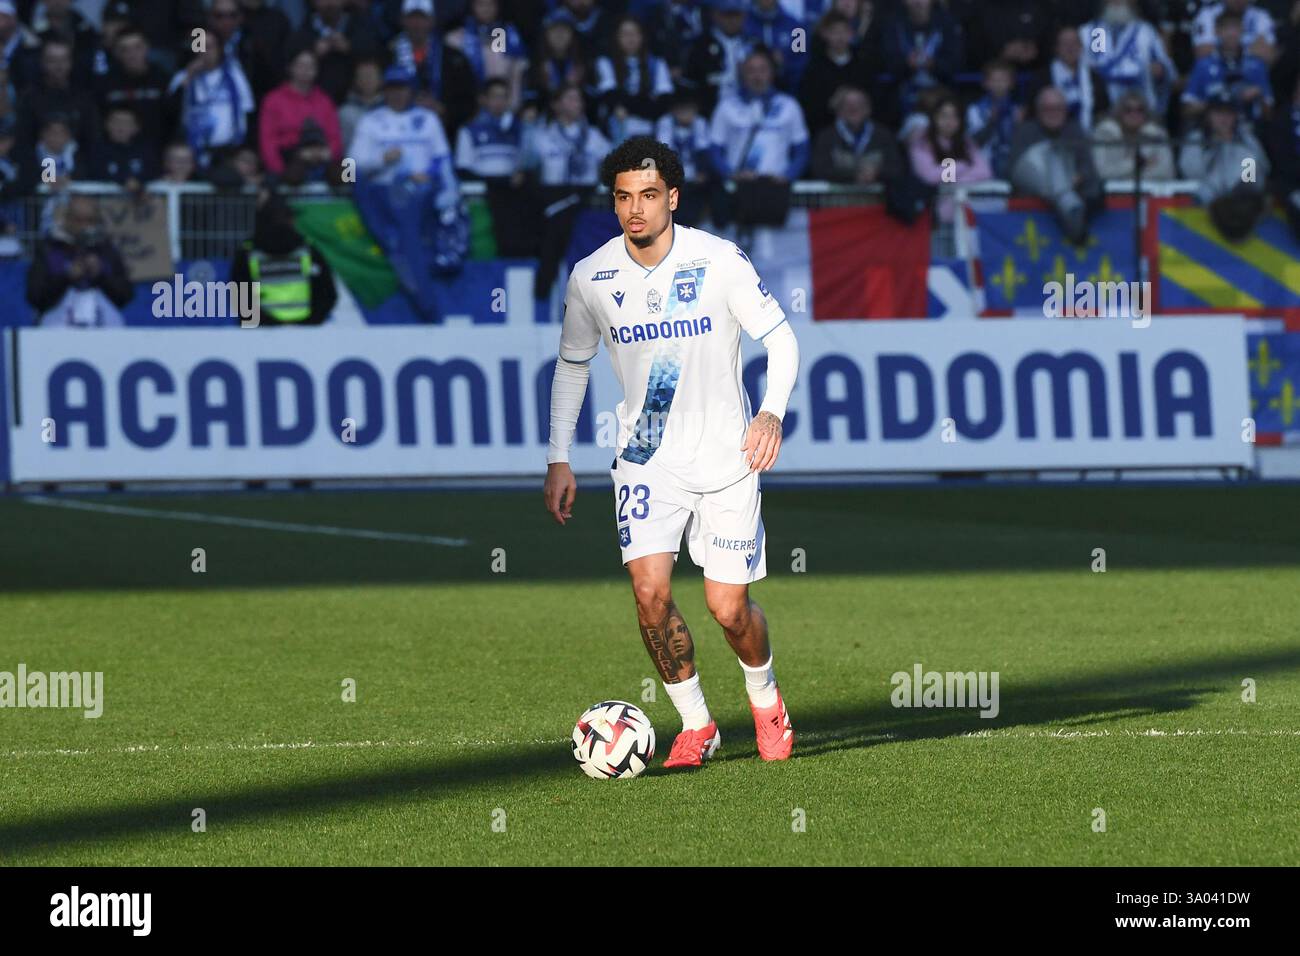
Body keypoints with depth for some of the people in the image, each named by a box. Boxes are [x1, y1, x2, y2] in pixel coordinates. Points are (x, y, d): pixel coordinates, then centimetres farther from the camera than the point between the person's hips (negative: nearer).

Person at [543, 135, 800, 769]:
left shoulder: (718, 260, -12)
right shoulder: (591, 278, -4)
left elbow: (780, 338, -6)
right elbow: (572, 364, 11)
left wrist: (772, 412, -23)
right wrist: (558, 460, 6)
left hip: (725, 455, -2)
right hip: (646, 458, 2)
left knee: (728, 608, -2)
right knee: (649, 590, -15)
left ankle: (765, 699, 30)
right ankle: (695, 725, 3)